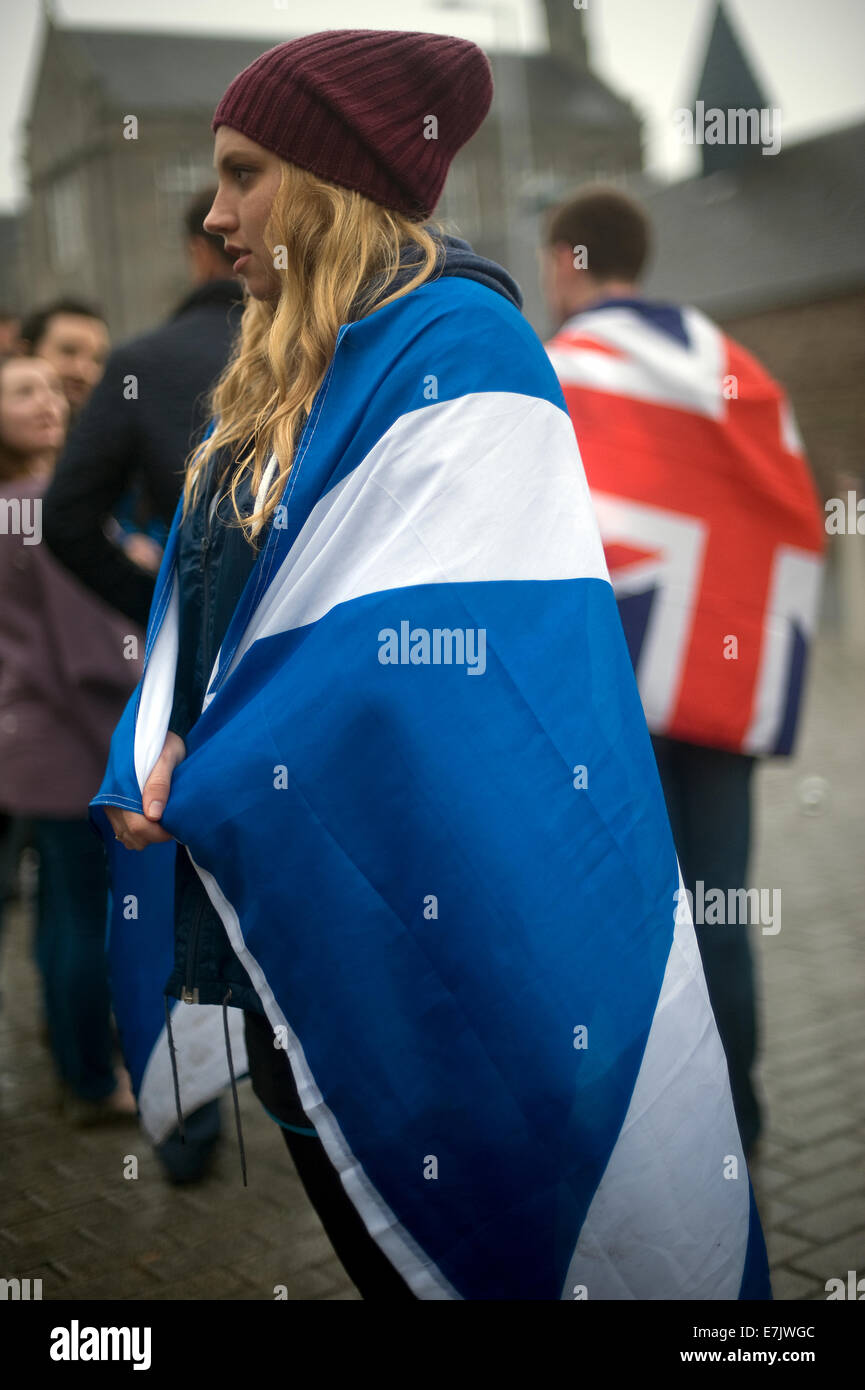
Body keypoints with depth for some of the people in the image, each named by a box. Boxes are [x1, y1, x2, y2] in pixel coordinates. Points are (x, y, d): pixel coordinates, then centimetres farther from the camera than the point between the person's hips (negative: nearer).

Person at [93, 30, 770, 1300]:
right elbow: (201, 602, 12)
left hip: (409, 928, -7)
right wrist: (148, 780, -4)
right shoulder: (280, 376, 13)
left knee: (428, 1244, 7)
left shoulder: (460, 351, -12)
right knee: (339, 1234, 18)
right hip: (268, 911, 8)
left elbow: (428, 668, -21)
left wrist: (210, 786, -12)